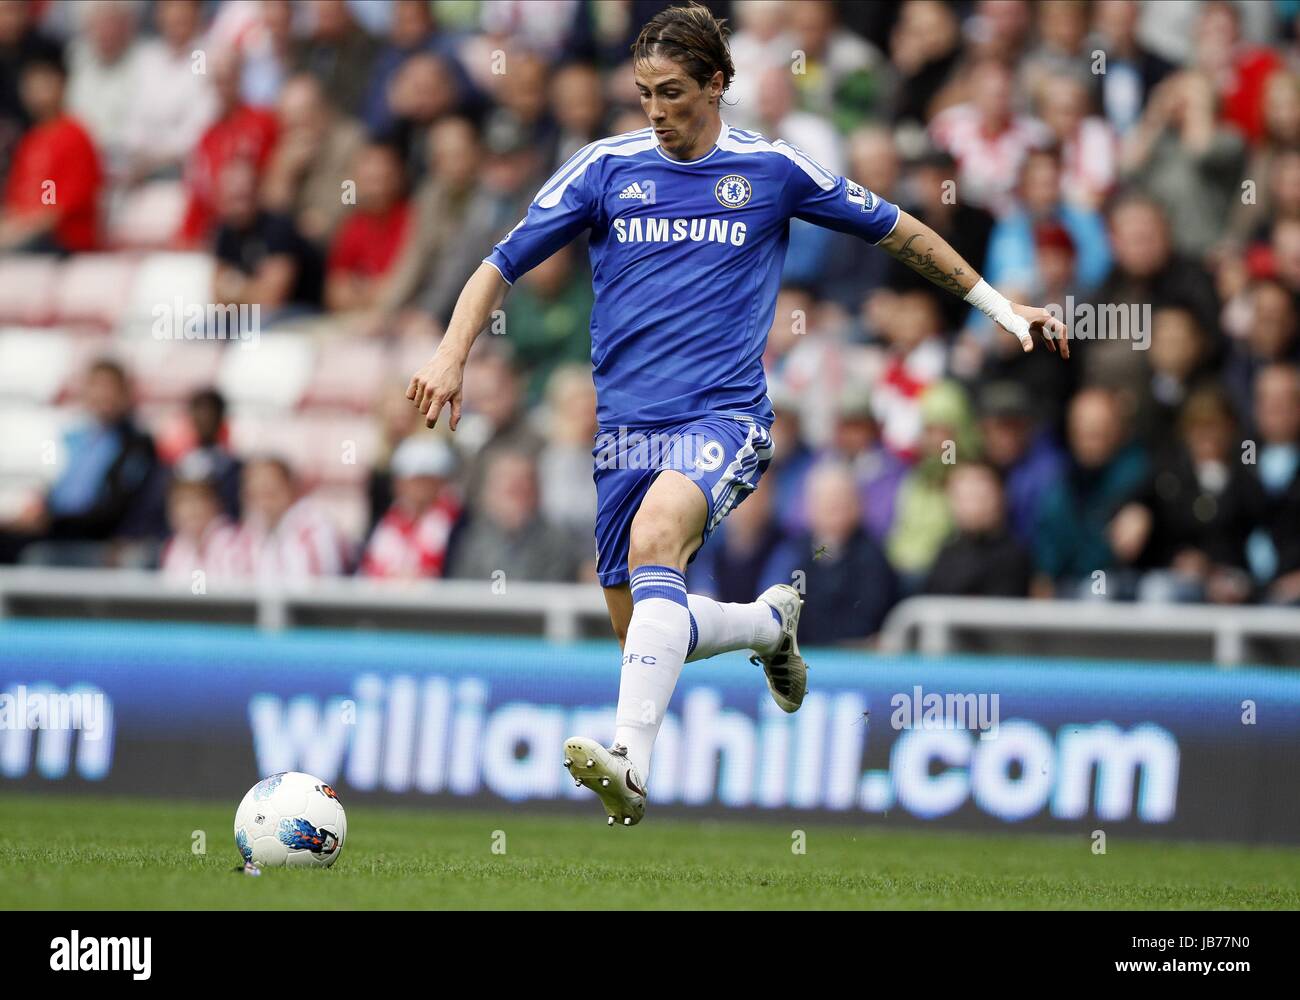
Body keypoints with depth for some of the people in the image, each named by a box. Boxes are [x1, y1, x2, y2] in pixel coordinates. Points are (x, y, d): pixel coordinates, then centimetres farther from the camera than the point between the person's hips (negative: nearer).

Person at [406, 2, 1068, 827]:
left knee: (655, 534, -34)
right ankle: (770, 620, 38)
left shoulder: (772, 169, 2)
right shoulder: (606, 168, 5)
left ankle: (630, 763, -44)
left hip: (725, 417, -4)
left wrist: (999, 305, 17)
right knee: (647, 635, 5)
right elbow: (504, 265, 9)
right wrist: (453, 354, -7)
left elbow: (895, 230, 15)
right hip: (626, 425, 4)